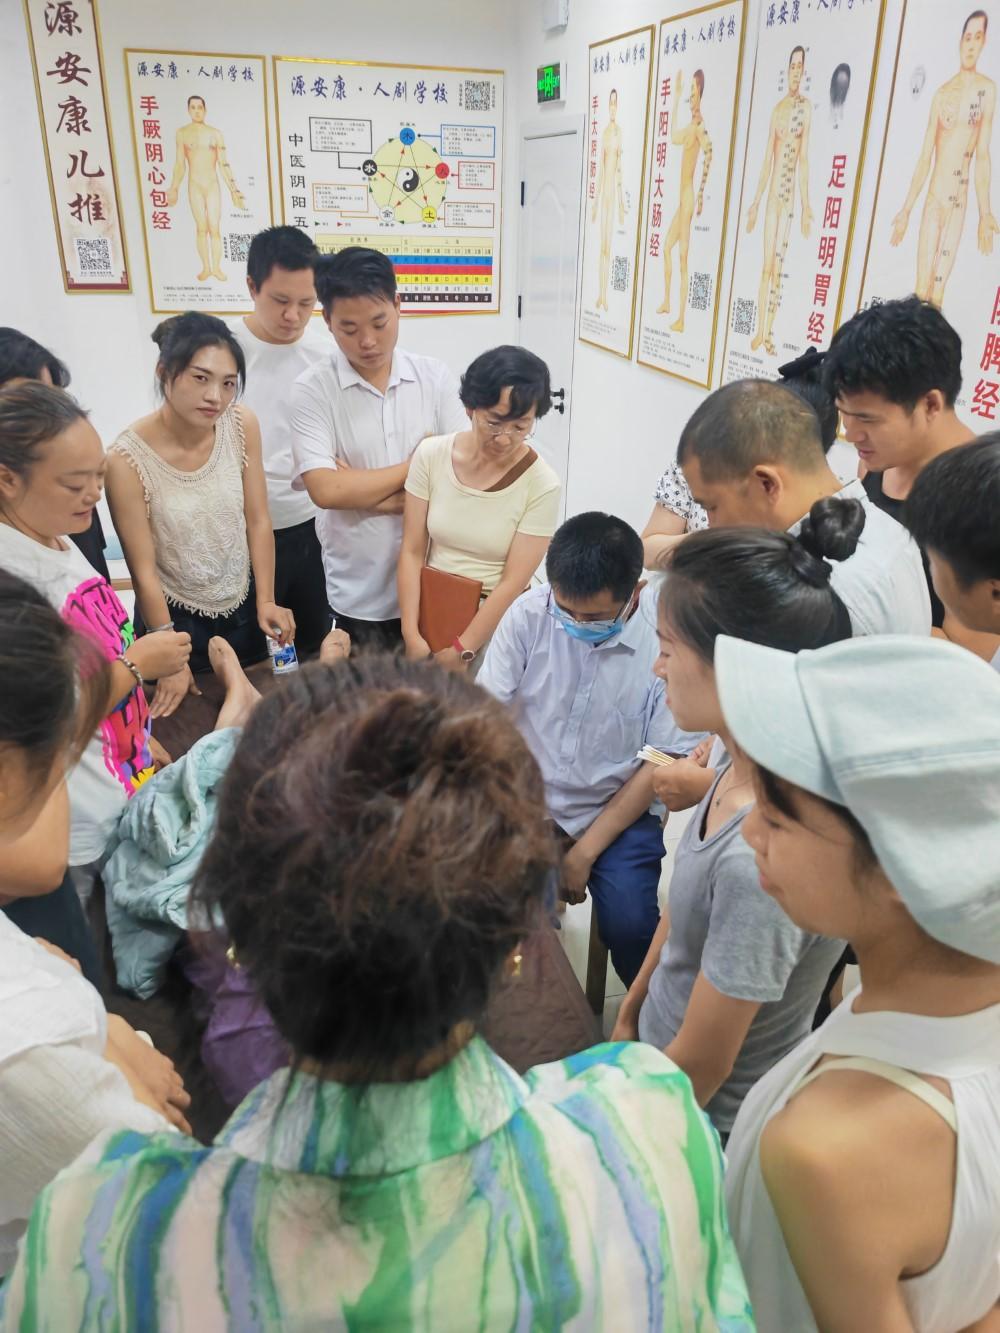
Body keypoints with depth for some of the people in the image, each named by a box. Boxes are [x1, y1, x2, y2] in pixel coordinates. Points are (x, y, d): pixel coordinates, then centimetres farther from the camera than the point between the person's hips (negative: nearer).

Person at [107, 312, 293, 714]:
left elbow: (258, 522, -5)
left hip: (244, 606, 4)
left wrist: (266, 601, -6)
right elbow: (144, 572, -17)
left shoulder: (243, 425, -14)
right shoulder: (127, 459, -25)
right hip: (176, 618, -3)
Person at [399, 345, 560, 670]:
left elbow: (513, 582, -16)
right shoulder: (431, 454, -9)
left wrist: (460, 651, -16)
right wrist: (411, 635, -13)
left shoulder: (541, 484, -16)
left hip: (498, 625, -2)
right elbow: (412, 552, -7)